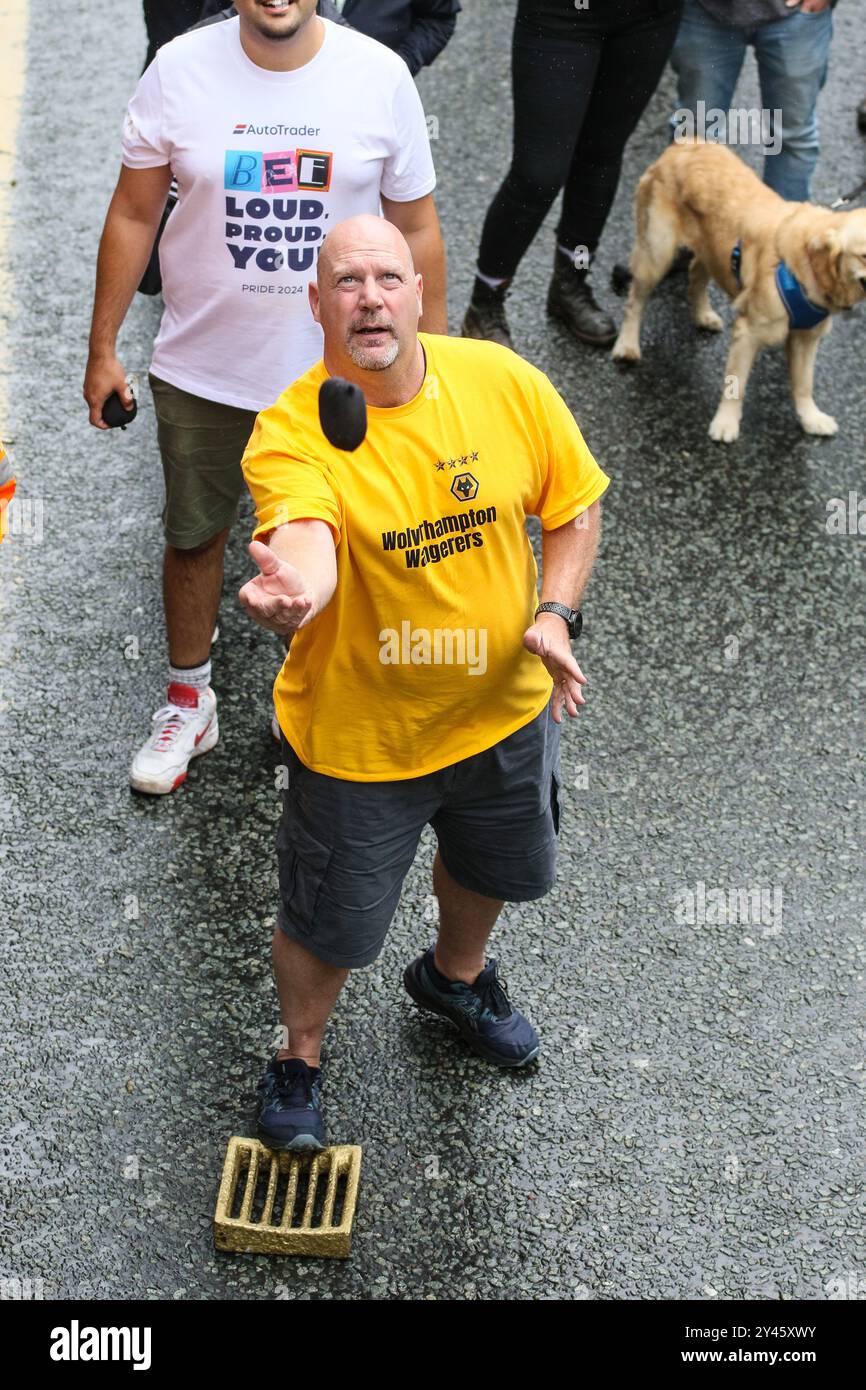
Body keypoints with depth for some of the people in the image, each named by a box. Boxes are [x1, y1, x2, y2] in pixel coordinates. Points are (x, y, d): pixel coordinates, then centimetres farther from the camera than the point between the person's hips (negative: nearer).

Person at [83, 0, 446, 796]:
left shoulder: (381, 76, -10)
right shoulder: (179, 68, -9)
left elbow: (417, 229, -2)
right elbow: (134, 216, -1)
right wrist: (103, 348, 1)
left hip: (338, 370, 0)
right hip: (202, 370, 1)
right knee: (194, 536, 16)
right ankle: (188, 703, 39)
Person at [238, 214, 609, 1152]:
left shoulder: (503, 381, -13)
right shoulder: (290, 432, -24)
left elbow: (573, 508, 0)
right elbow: (305, 547, -44)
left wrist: (554, 613, -15)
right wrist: (289, 590, -67)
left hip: (503, 705, 4)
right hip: (357, 733, -4)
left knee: (492, 866, 30)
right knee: (330, 925, 12)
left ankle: (454, 976, 64)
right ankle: (298, 1055, 45)